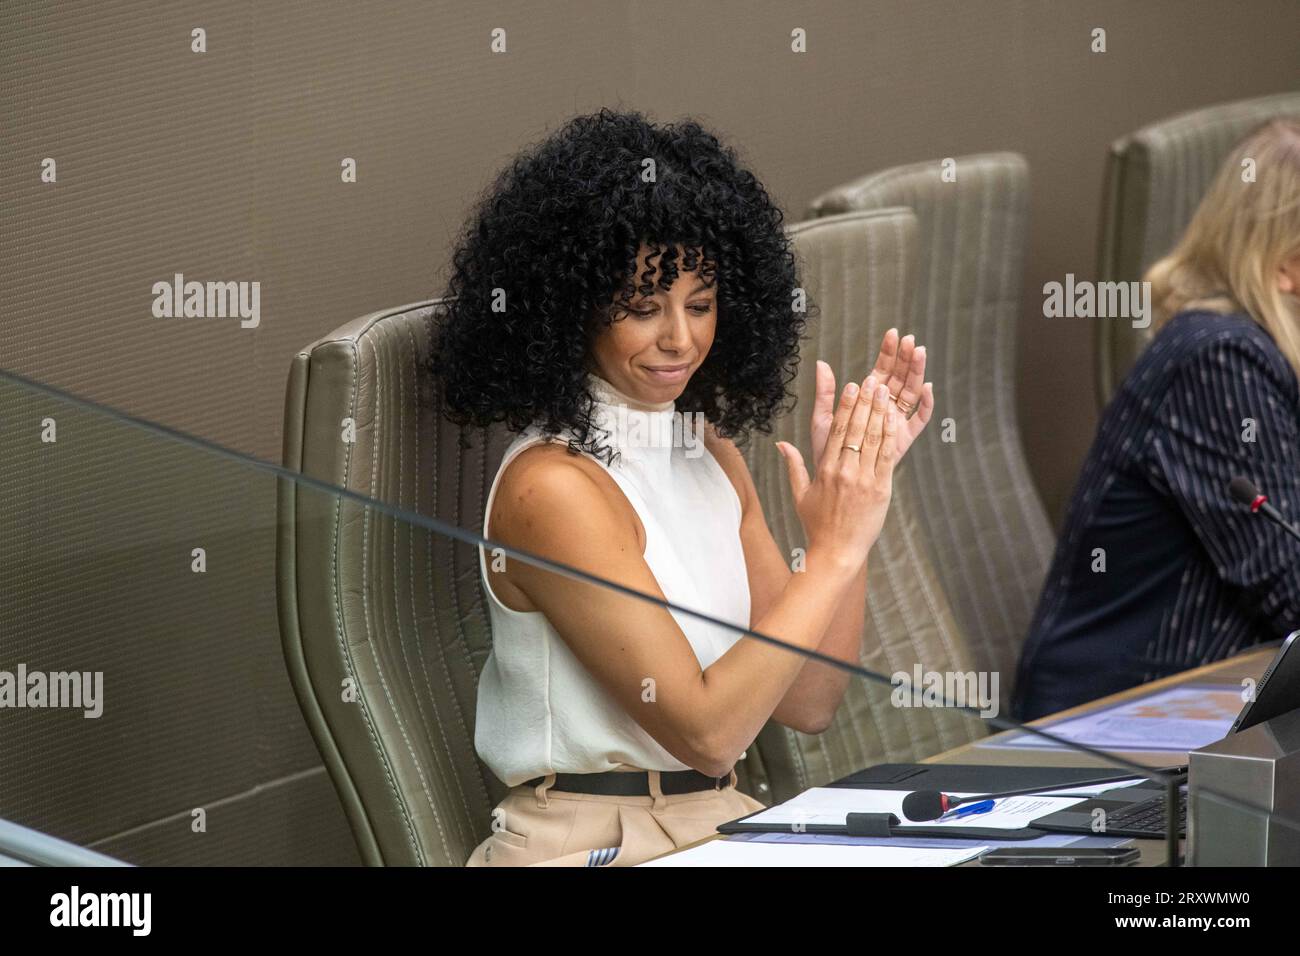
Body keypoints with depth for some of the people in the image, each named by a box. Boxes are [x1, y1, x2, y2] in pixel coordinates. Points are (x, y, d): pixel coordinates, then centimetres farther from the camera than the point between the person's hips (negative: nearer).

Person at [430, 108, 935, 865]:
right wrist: (834, 549, -15)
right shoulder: (552, 486, -12)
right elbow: (706, 730, -15)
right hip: (589, 845, -8)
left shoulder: (712, 454, 11)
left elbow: (807, 703, 8)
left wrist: (862, 486, 1)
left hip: (721, 826, 8)